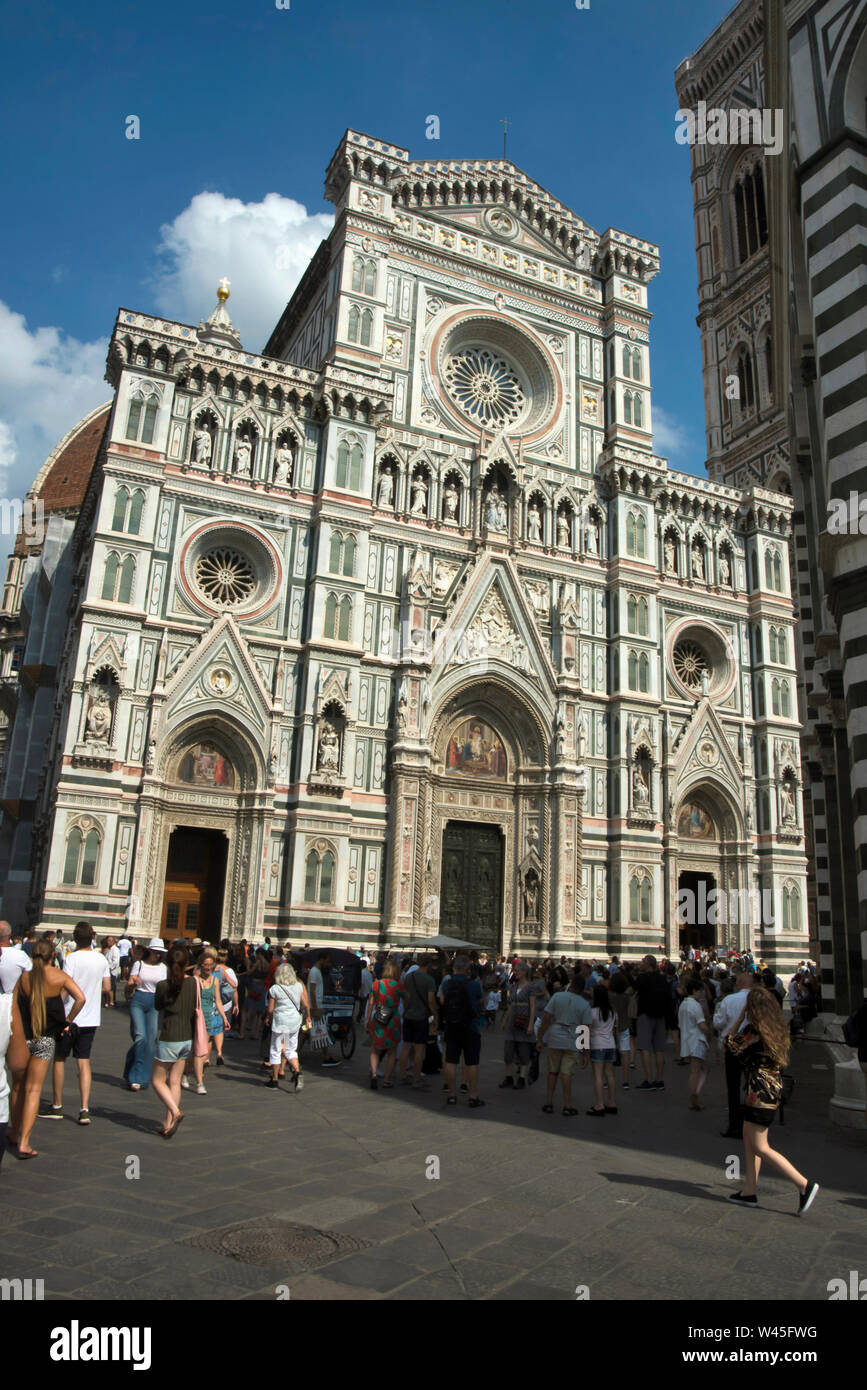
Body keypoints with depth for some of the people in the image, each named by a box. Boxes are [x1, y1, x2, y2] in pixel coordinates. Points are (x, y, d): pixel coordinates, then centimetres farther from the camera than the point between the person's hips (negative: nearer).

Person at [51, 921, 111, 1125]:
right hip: (91, 1018, 4)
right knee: (84, 1062, 8)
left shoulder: (72, 958, -13)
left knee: (59, 1059, 13)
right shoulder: (101, 959, 3)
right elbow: (107, 987, 9)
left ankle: (57, 1106, 21)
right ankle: (84, 1109, -2)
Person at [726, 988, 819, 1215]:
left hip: (760, 1091, -9)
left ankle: (804, 1185, -5)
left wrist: (742, 1018, -3)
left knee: (760, 1147, -1)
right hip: (772, 1087, 9)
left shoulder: (753, 1030, -20)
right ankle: (749, 1192, 20)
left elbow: (731, 1046, -6)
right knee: (749, 1139, 16)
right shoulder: (775, 1030, 6)